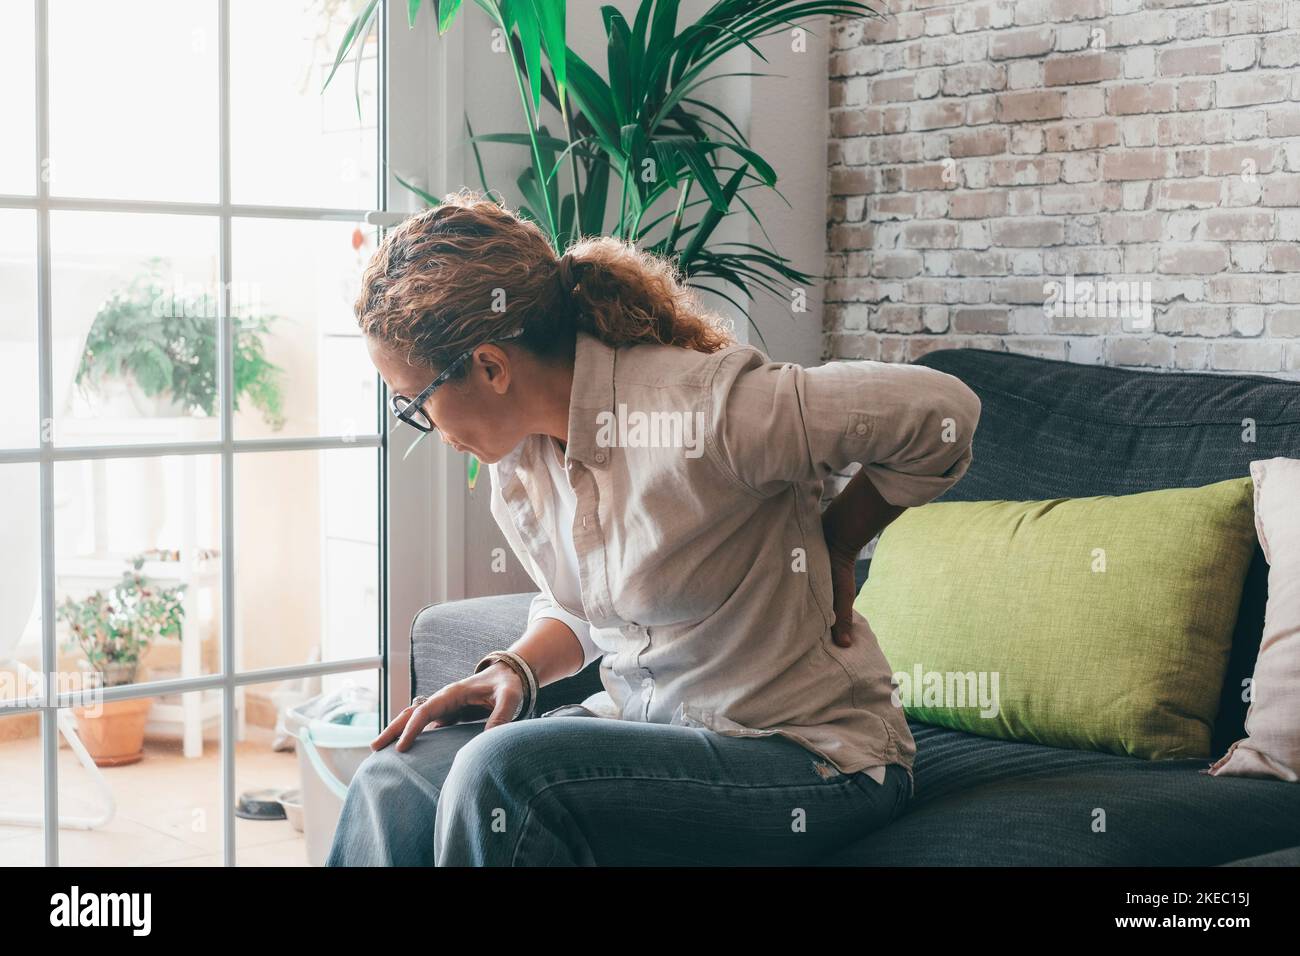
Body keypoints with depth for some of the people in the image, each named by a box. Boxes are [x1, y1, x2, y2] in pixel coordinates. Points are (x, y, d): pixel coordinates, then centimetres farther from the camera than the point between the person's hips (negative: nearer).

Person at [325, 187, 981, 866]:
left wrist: (833, 549, -8)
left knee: (500, 772, -27)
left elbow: (942, 411, -21)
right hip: (642, 723, 7)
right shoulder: (513, 452, 1)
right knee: (395, 778, -13)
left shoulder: (697, 410, -25)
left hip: (807, 754, -7)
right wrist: (515, 670, -5)